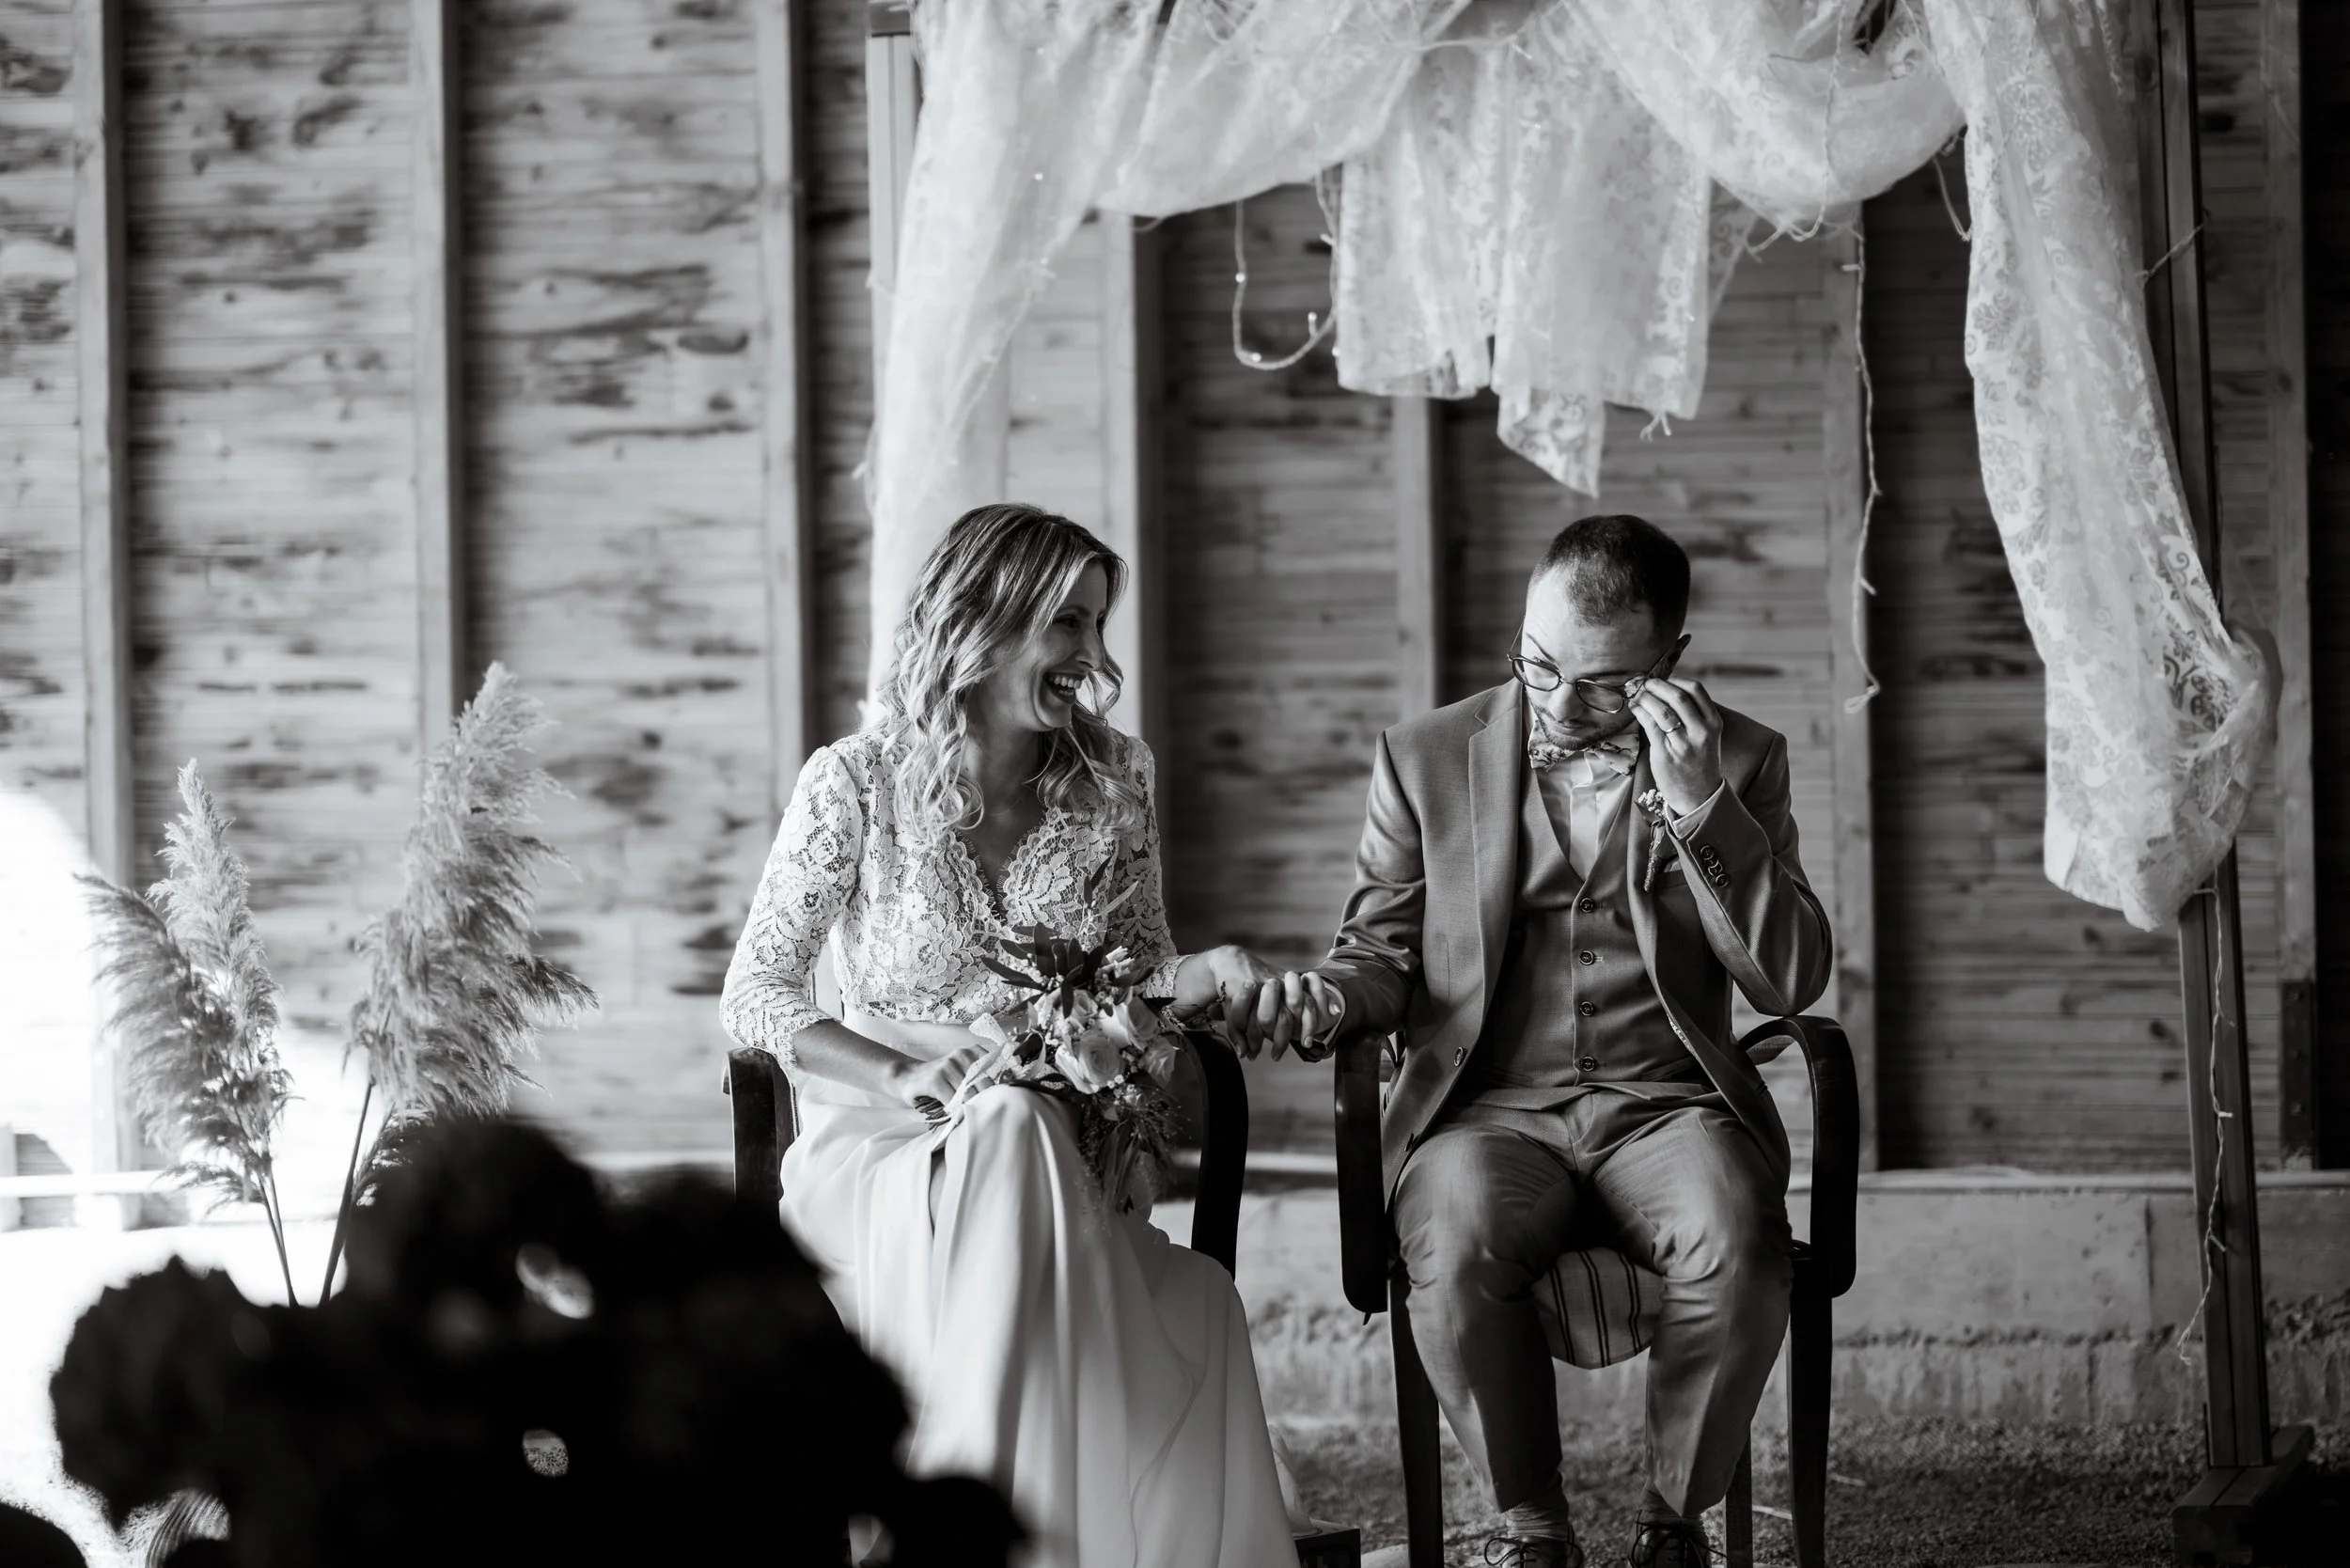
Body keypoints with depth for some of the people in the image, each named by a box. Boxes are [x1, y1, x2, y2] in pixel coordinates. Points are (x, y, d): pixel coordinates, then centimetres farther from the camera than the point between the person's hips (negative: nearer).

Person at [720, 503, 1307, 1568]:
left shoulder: (1113, 778, 10)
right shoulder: (858, 783, -1)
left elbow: (1136, 976, 18)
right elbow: (753, 997, -2)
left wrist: (1207, 973, -7)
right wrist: (901, 1074, -18)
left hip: (1052, 1144, 3)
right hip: (879, 1152, -3)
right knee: (1012, 1129, -37)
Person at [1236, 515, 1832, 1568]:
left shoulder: (1738, 762, 8)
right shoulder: (1427, 759, 9)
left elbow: (1792, 983, -1)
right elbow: (1383, 950, 14)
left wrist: (1698, 806, -12)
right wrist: (1330, 997, -11)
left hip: (1667, 1108, 0)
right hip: (1491, 1111, 0)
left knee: (1737, 1250, -34)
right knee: (1456, 1252, -35)